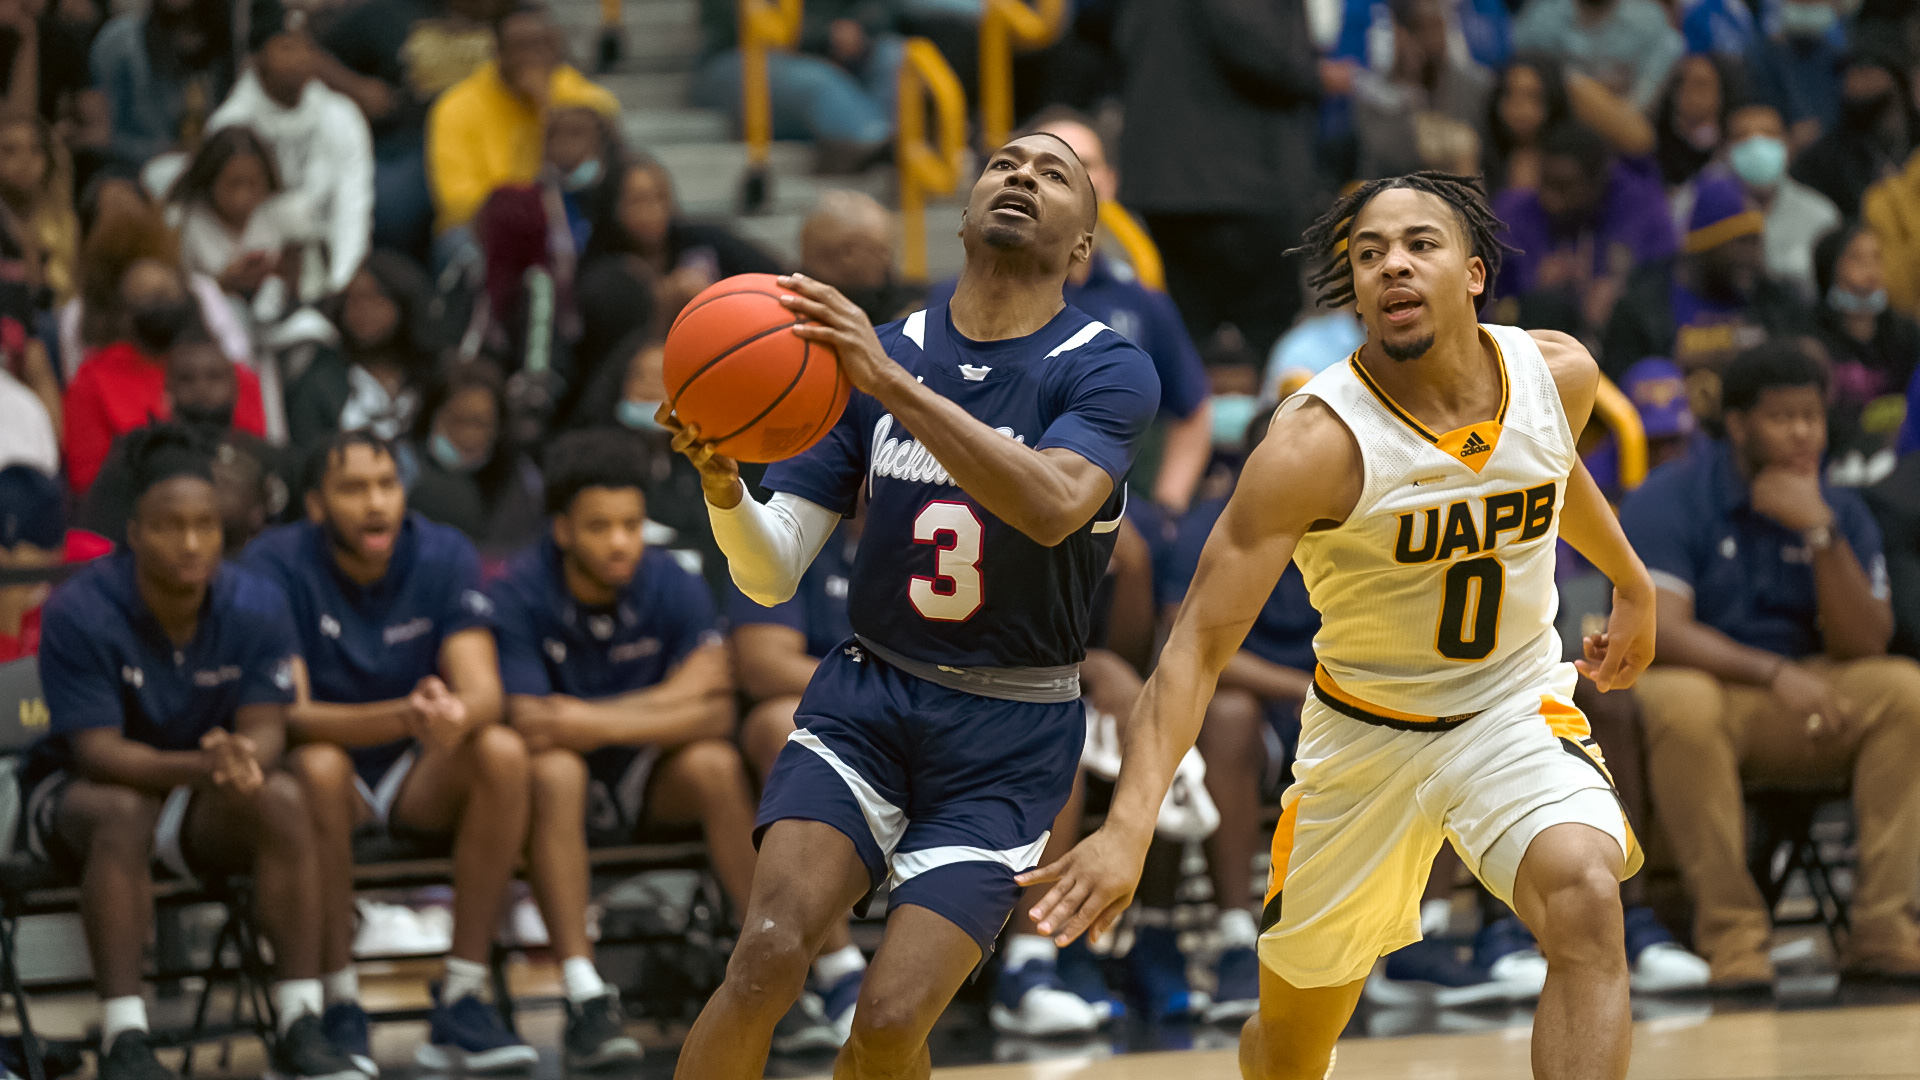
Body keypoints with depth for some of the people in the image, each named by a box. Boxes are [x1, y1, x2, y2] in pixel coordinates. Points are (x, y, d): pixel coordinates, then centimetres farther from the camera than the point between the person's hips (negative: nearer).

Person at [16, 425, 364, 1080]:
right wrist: (199, 767, -43)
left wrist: (243, 757, -40)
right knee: (124, 815, -37)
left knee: (284, 800, -26)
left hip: (204, 803, 3)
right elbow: (97, 750, -25)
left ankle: (299, 1027, -26)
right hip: (76, 790, -3)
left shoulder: (257, 607, -9)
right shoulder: (79, 614, -21)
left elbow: (266, 730, -13)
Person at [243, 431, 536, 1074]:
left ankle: (462, 998, -25)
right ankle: (339, 1006, -27)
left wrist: (457, 716, -42)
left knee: (502, 752, -27)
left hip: (418, 779, 3)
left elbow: (483, 691, -16)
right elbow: (288, 716, -24)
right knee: (319, 765, -36)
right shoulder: (276, 567, -15)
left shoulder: (445, 557, -6)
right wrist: (402, 718, -42)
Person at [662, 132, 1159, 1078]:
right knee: (769, 952, -21)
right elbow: (772, 576, 1)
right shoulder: (869, 355, 4)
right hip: (867, 701, 2)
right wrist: (723, 485, -21)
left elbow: (1053, 506, -30)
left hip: (1010, 737, -2)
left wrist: (892, 384, -35)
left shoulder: (1108, 372, -7)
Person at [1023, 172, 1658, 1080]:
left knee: (1585, 899, -31)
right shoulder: (1318, 444, -26)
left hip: (1514, 707, 2)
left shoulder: (1557, 373, -11)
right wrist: (1128, 826, -42)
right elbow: (1200, 641, -29)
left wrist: (1632, 584, 32)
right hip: (1366, 727, -2)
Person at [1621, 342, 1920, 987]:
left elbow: (1865, 645, -6)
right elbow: (1662, 631, -19)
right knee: (1681, 703, -39)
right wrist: (1775, 674, -32)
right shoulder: (1668, 502, -7)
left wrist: (1821, 533, -19)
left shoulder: (1841, 512, 6)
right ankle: (1730, 932, -32)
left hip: (1800, 700, 4)